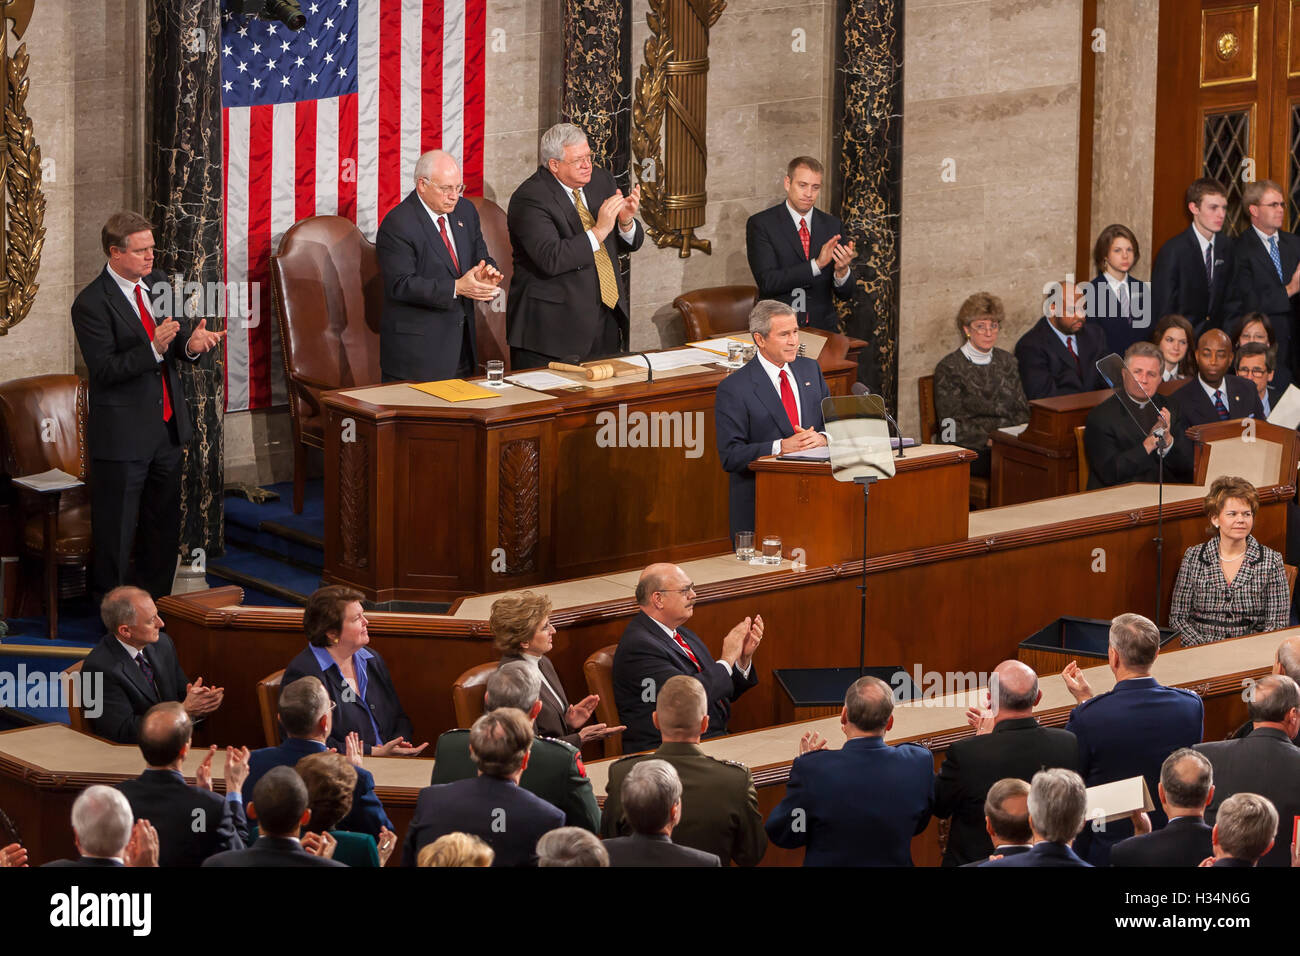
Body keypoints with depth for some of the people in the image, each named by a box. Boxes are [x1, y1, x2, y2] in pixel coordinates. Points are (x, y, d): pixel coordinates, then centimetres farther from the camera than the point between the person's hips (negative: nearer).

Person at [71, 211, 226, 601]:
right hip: (122, 434, -7)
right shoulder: (92, 303, -16)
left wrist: (190, 345, -9)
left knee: (164, 525, 15)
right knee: (116, 529, 1)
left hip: (167, 424, 7)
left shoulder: (157, 283, 7)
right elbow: (104, 369, -20)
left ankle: (155, 605, 26)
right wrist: (153, 348, -31)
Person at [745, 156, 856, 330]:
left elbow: (845, 293, 9)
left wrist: (842, 271, -14)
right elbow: (767, 282, -13)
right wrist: (816, 264, -19)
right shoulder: (760, 224, -1)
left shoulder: (832, 225, 10)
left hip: (822, 328, 3)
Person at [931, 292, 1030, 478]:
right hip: (971, 450, -5)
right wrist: (988, 440, -18)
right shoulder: (949, 368, 1)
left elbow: (1021, 409, 19)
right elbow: (951, 426, -5)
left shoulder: (1006, 361, 19)